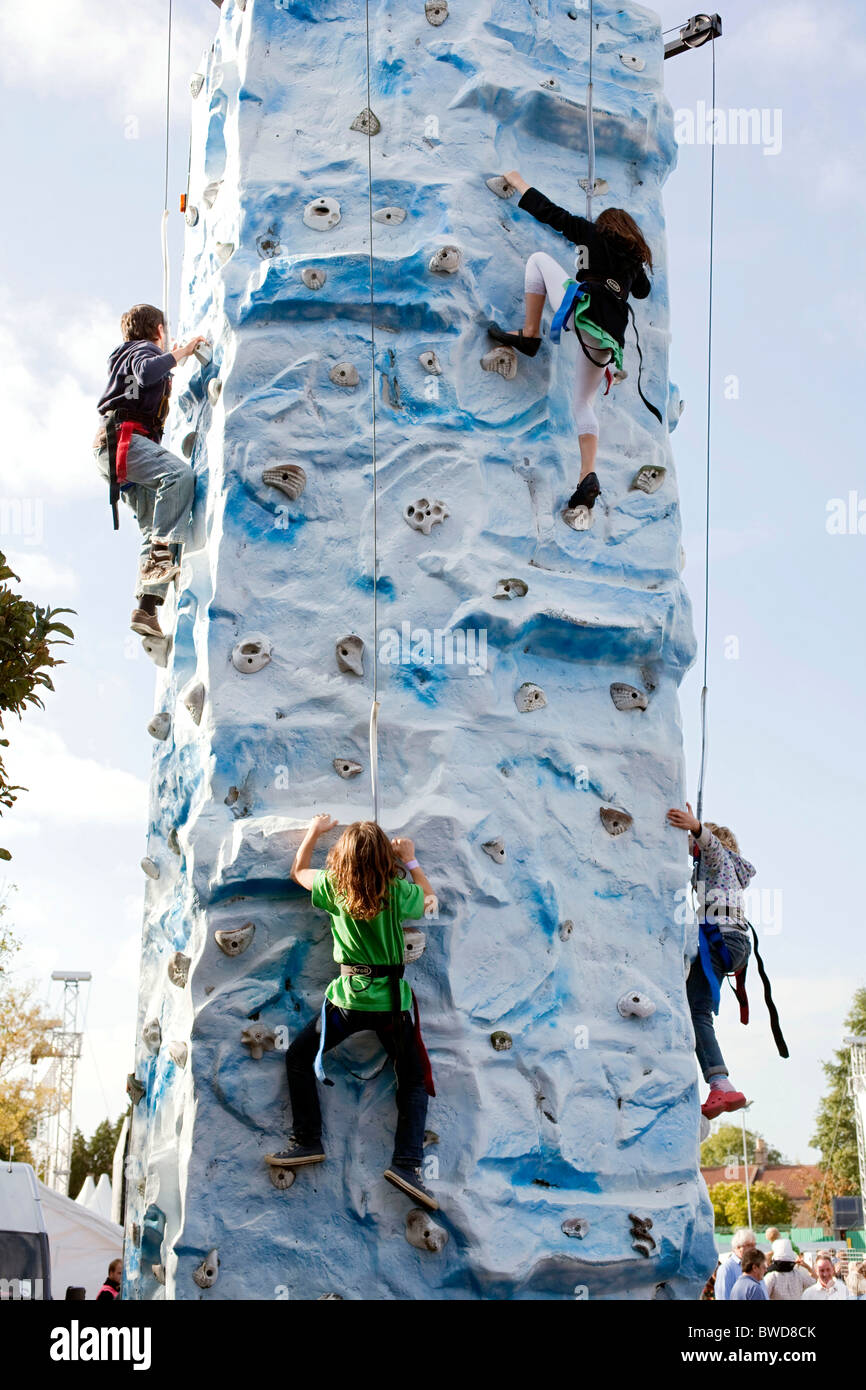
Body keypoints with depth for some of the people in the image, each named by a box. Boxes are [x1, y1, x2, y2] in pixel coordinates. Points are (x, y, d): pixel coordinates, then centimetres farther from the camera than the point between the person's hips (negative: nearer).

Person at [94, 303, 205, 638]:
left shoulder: (128, 355, 33)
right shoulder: (144, 349, 4)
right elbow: (147, 373, -19)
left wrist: (172, 361, 47)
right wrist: (178, 354, -10)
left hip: (117, 446, 10)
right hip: (121, 437, -10)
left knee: (154, 526, 0)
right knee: (179, 473, -33)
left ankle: (145, 608, -8)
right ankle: (161, 553, -42)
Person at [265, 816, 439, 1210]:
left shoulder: (333, 887, -6)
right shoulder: (398, 890, -9)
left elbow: (298, 871, 16)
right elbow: (428, 898, 15)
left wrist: (313, 831, 27)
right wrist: (411, 860, 21)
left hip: (348, 998, 0)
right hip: (392, 1000, 0)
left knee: (299, 1059, 20)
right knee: (414, 1082, 12)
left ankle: (307, 1141, 14)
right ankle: (406, 1163, -1)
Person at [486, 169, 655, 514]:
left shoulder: (595, 233, 14)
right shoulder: (634, 258, 27)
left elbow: (550, 213, 12)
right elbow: (643, 291, 46)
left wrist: (519, 183, 22)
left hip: (582, 310, -6)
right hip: (607, 337, 6)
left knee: (539, 258, 14)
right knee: (584, 403, 15)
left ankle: (529, 334, 3)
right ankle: (588, 477, -2)